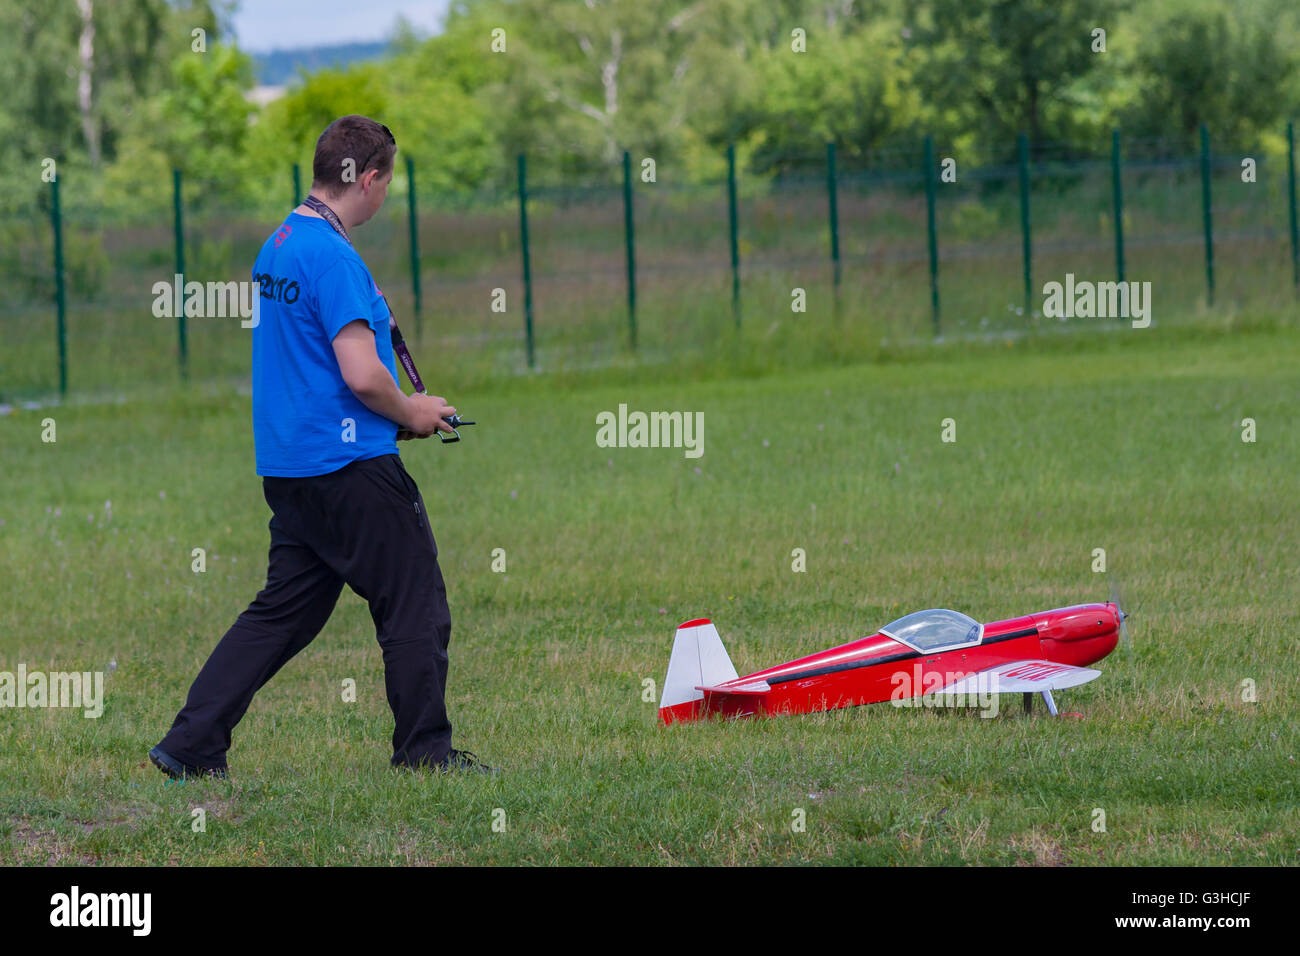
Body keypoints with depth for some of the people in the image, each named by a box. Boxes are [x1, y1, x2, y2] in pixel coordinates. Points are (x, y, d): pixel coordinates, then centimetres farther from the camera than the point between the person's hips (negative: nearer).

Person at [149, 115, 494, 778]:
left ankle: (192, 746, 7)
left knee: (284, 609, 11)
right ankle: (424, 750, 10)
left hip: (287, 466, 9)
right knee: (415, 606, 3)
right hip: (351, 467, -9)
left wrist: (396, 415, 18)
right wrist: (411, 413, -4)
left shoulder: (277, 246, 13)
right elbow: (362, 375, -23)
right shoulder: (333, 258, -17)